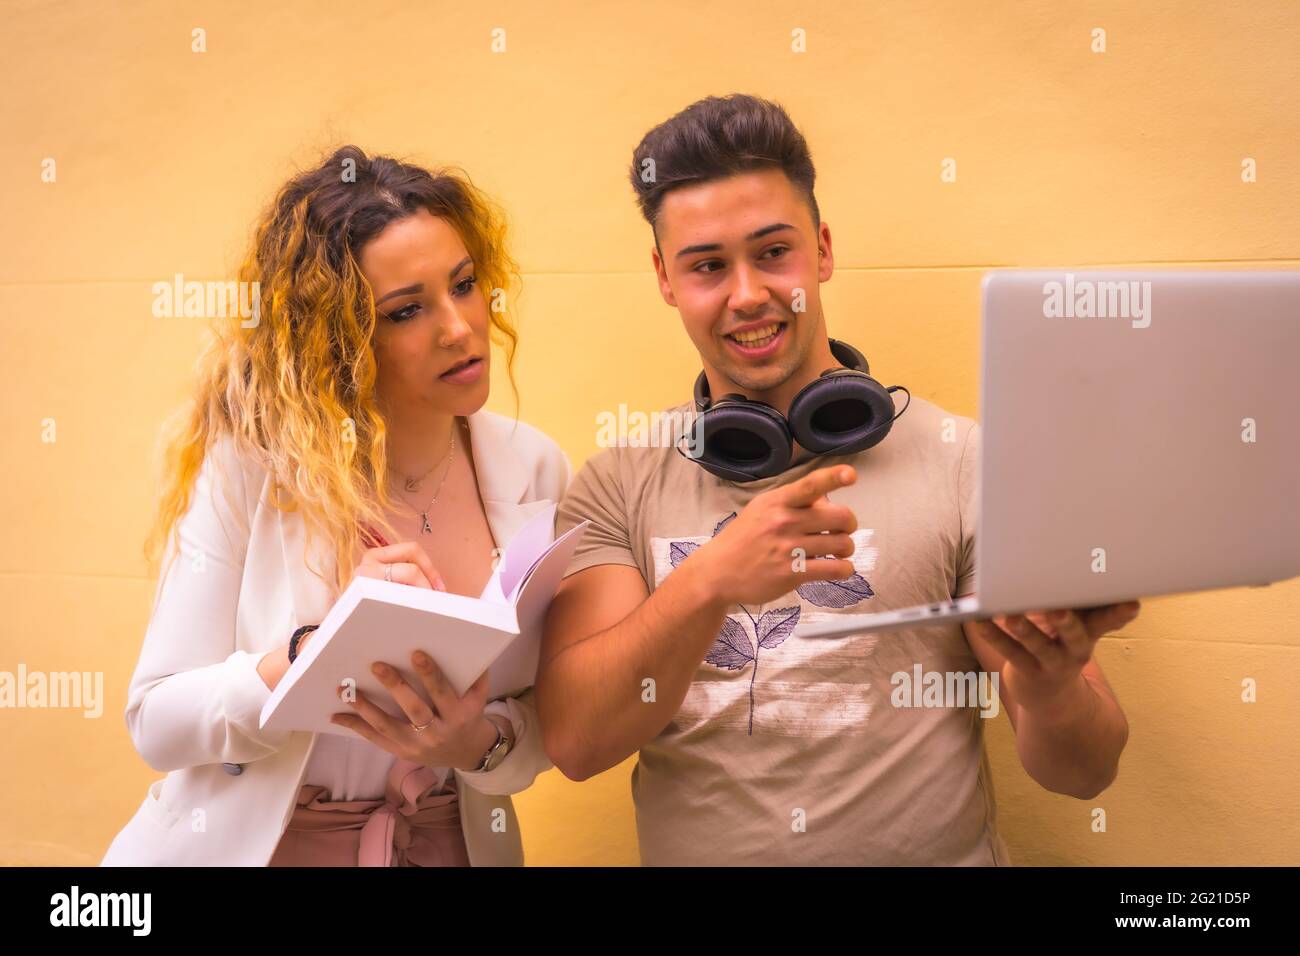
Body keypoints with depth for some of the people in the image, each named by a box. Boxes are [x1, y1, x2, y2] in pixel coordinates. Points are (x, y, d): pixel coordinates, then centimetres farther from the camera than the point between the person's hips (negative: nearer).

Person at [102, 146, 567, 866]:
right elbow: (156, 721, -14)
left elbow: (547, 714, -3)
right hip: (255, 840, -2)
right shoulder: (251, 463, -15)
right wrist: (319, 648, -29)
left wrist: (482, 742, -23)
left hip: (452, 843, 2)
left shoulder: (530, 469, -7)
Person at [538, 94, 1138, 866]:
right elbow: (574, 741, -9)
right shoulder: (617, 489, 3)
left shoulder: (963, 462, -3)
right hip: (694, 846, 1)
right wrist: (710, 582, -23)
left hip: (936, 847, 0)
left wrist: (1048, 685, -22)